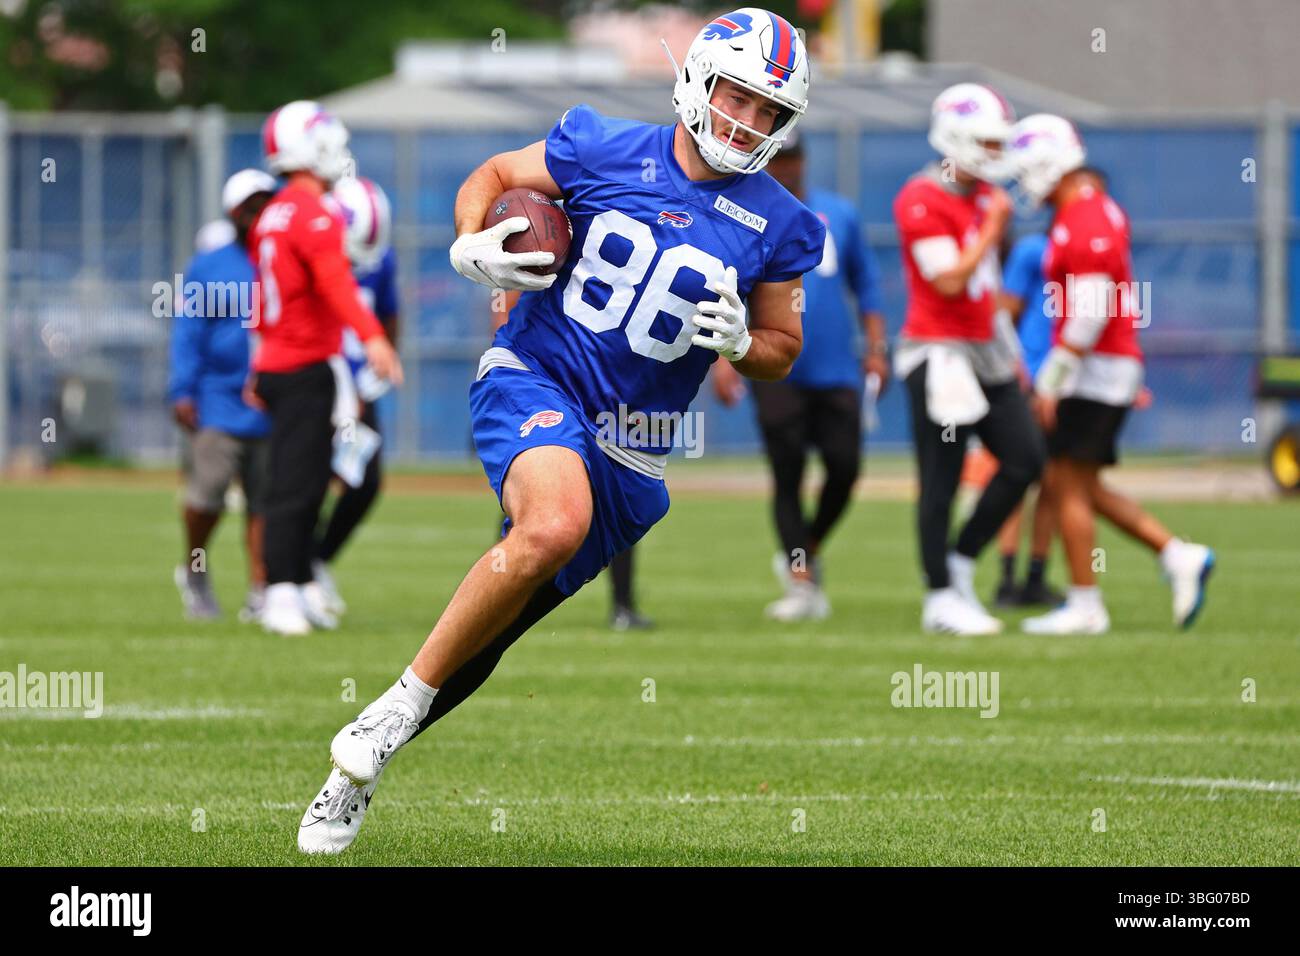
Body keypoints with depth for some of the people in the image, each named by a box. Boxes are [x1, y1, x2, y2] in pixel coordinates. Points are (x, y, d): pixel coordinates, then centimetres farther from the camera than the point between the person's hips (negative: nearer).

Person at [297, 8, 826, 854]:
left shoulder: (779, 226, 2)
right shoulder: (607, 150, -3)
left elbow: (782, 348, 13)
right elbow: (494, 175, 13)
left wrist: (743, 341, -10)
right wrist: (470, 245, -7)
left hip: (630, 451, 3)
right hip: (535, 377, -3)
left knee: (485, 638, 5)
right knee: (556, 524, -35)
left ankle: (358, 770, 22)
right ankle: (397, 711, -22)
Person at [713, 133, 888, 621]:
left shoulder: (838, 214, 10)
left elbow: (865, 282, 17)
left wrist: (875, 347, 10)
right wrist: (721, 355, -13)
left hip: (836, 369, 3)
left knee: (844, 466, -4)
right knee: (788, 475, -6)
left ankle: (806, 552, 22)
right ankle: (802, 581, 1)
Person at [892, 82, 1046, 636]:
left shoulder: (983, 195, 12)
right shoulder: (922, 202, -16)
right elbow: (950, 282, -22)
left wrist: (1008, 348, 19)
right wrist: (992, 229, -16)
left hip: (984, 351, 9)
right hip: (940, 352, -9)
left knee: (1025, 460, 5)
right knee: (941, 482, -2)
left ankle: (961, 563, 17)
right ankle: (941, 599, 5)